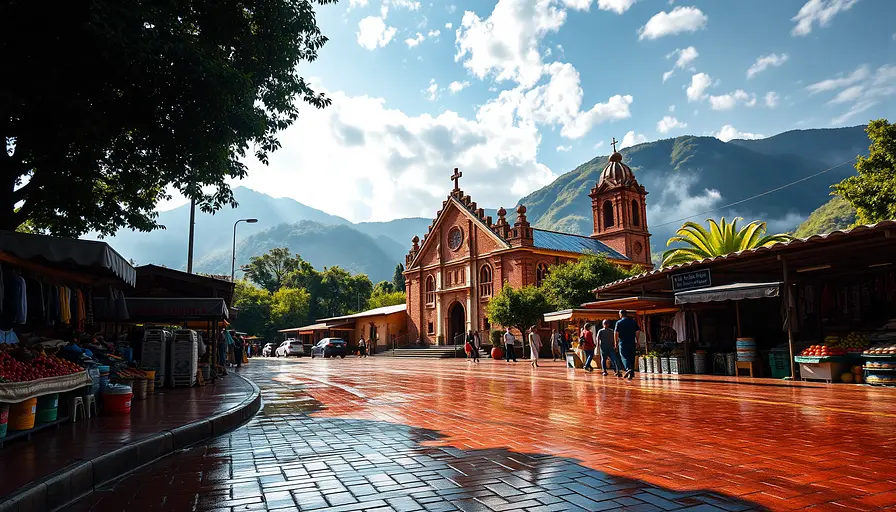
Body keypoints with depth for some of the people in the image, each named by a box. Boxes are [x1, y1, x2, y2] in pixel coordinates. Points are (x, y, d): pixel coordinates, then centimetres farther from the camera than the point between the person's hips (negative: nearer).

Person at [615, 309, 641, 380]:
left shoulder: (619, 323, -4)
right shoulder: (633, 322, 6)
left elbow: (616, 333, -7)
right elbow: (637, 332, 5)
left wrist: (616, 342, 3)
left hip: (623, 343, -3)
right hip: (632, 343, 4)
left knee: (624, 356, -3)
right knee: (631, 357, 11)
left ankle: (628, 369, -27)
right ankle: (632, 373, 16)